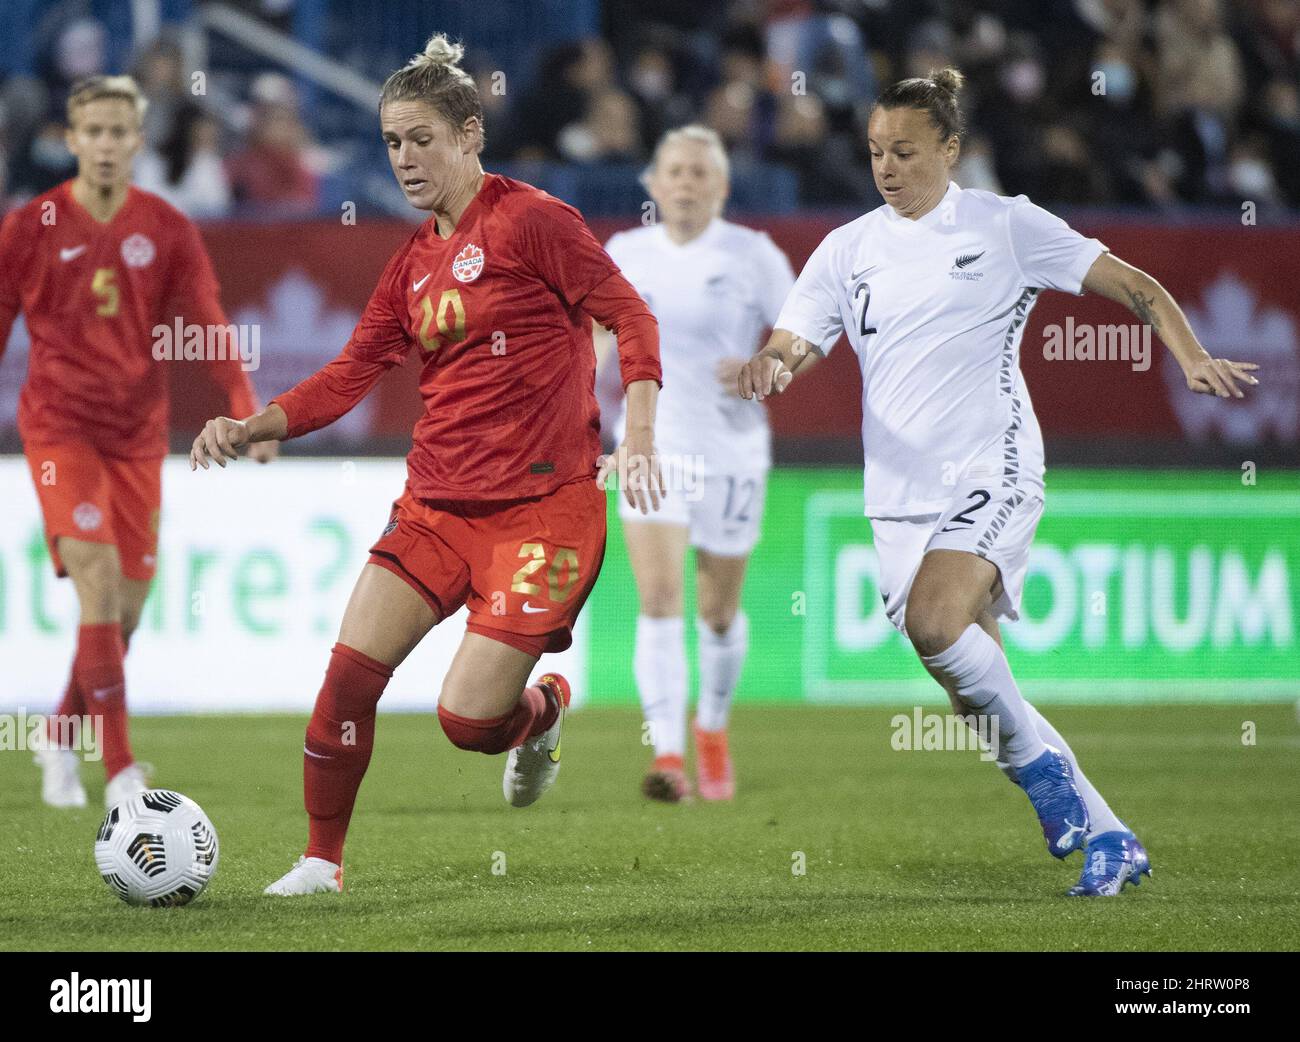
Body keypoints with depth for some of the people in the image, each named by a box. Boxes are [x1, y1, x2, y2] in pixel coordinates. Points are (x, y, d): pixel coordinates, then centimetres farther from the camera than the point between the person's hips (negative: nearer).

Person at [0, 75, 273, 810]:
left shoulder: (168, 231, 2)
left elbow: (207, 324, 0)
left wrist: (244, 403, -14)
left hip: (138, 434, 3)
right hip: (60, 425, -3)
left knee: (128, 604, 5)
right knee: (99, 580, -18)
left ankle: (62, 739, 29)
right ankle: (120, 770, -19)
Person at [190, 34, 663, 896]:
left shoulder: (529, 219, -7)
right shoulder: (416, 261, 13)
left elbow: (630, 316, -8)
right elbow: (350, 376, 11)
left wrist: (638, 438, -18)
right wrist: (250, 428, -3)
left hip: (542, 506, -6)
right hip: (437, 501, 6)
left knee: (468, 719, -10)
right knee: (350, 672, -9)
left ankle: (544, 711, 25)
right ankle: (322, 862, 5)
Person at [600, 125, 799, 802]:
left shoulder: (752, 256, -4)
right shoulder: (625, 254, 3)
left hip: (732, 449, -1)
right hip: (653, 446, 1)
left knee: (719, 609, 11)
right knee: (658, 601, -16)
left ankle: (713, 733, 38)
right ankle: (669, 756, -22)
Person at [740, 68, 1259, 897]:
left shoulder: (1005, 225, -1)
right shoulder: (849, 249, 10)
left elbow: (1136, 287, 0)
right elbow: (789, 344, 6)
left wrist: (1193, 358, -16)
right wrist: (768, 368, -19)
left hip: (992, 471, -5)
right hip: (902, 492, 5)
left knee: (933, 623, -29)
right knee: (971, 681, 0)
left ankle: (1037, 758, -6)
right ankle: (1109, 839, 11)